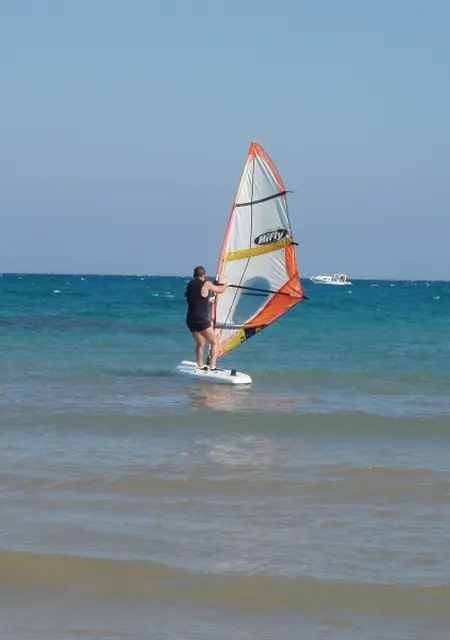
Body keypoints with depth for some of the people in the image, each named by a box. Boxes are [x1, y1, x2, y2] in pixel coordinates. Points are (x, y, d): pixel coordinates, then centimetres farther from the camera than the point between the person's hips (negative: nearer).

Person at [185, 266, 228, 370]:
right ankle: (212, 367, -8)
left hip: (190, 320, 7)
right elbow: (220, 290, 7)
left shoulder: (190, 284, 12)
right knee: (214, 342, 2)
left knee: (200, 344, 21)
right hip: (201, 321, -7)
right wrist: (226, 285, 29)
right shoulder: (206, 284, -8)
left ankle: (200, 367, 18)